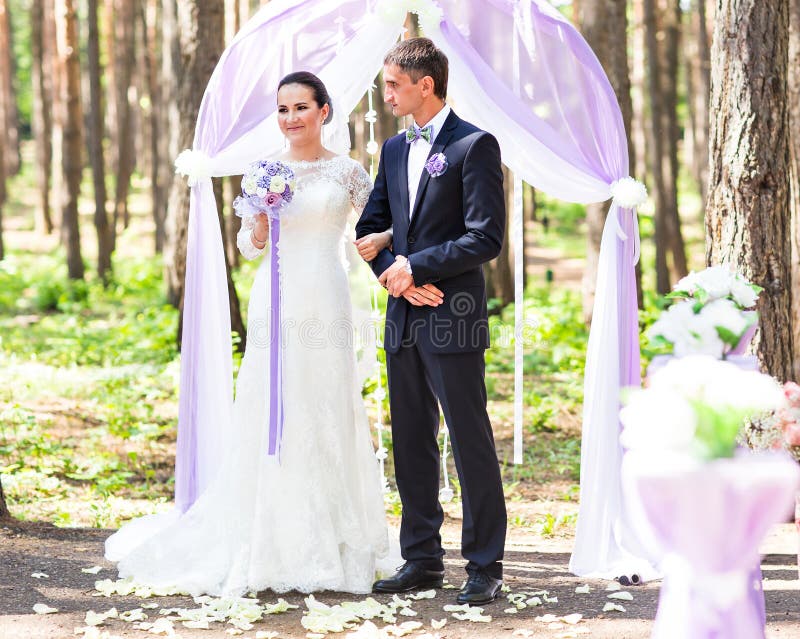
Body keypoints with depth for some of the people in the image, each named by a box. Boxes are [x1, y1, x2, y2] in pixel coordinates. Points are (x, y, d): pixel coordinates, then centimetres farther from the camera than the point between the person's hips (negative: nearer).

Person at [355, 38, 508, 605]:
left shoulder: (474, 145, -8)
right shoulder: (395, 148, 15)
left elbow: (486, 238, -14)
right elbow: (371, 226, 17)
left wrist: (414, 267, -13)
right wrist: (392, 274, -2)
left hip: (453, 320, -7)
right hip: (403, 319, 7)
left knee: (471, 443, -2)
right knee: (411, 445, 11)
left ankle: (485, 568, 5)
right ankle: (422, 561, 20)